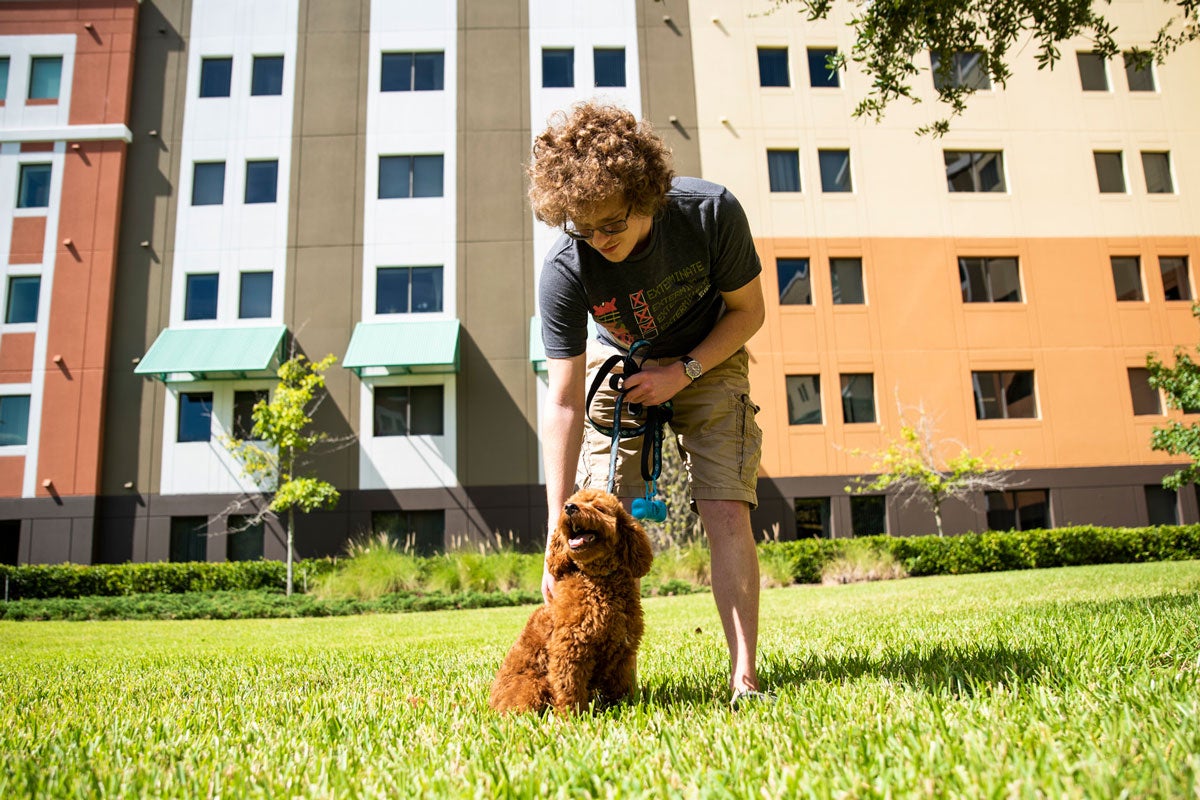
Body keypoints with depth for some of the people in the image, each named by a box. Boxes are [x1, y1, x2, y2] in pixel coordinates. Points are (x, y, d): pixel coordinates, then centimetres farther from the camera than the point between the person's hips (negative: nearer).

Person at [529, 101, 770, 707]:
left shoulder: (711, 213, -29)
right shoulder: (564, 271, -30)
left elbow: (748, 310, -11)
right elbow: (564, 401, -28)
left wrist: (683, 372, -23)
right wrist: (558, 531, -31)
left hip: (707, 360, 0)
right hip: (619, 363, 1)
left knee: (727, 513, -13)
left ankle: (745, 678, -7)